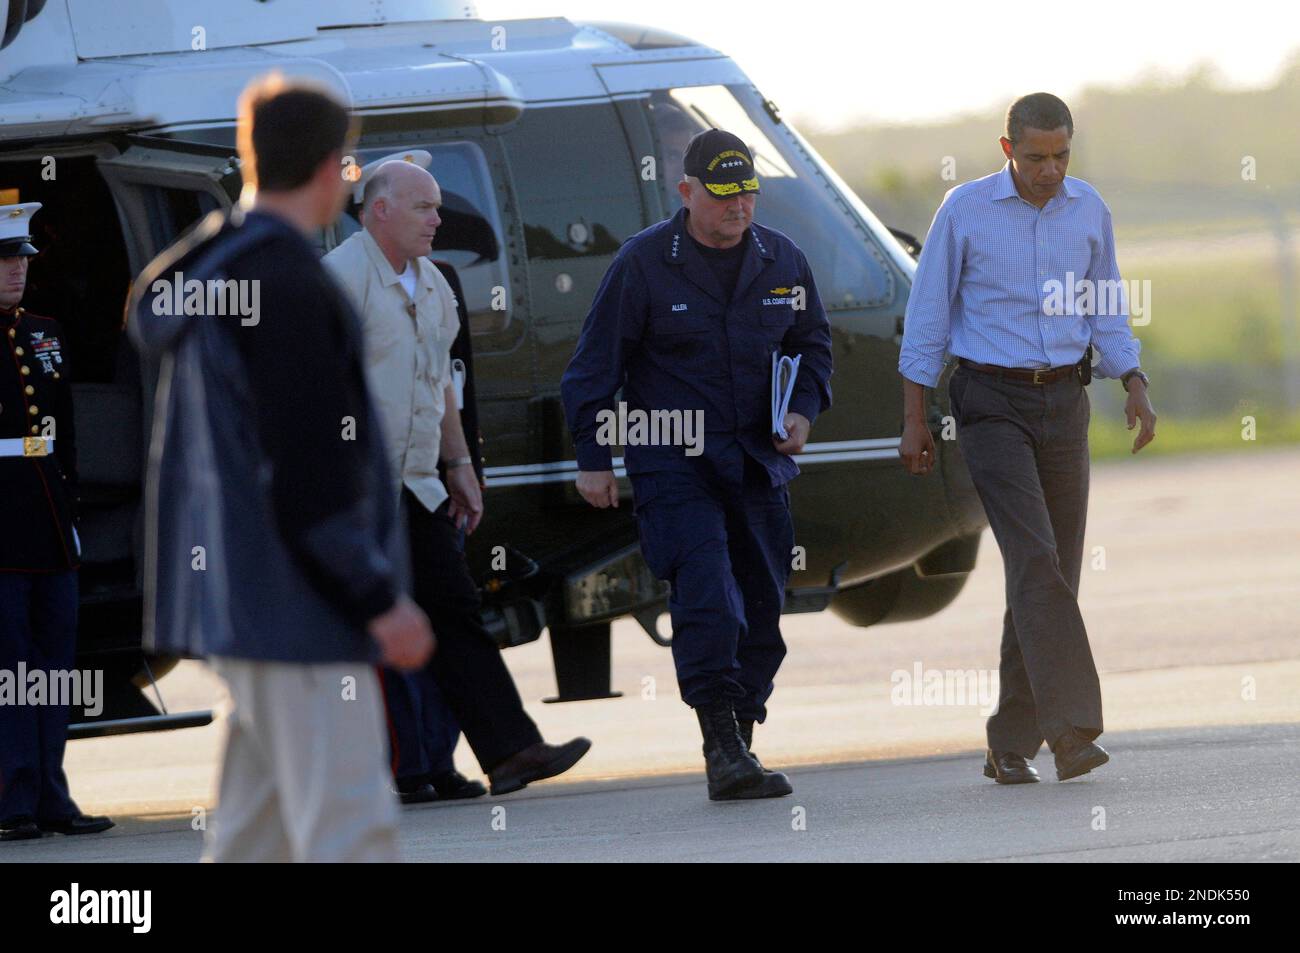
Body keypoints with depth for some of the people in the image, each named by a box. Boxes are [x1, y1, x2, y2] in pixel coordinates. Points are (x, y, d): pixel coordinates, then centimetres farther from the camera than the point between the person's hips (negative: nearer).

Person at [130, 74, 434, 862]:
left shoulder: (205, 273, 15)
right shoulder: (284, 280, -16)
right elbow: (308, 465, -20)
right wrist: (380, 598, -16)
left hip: (234, 591, 10)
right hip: (294, 597, -10)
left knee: (258, 825, 13)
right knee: (349, 826, -11)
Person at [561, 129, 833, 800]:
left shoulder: (782, 261, 8)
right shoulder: (643, 262, -5)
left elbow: (812, 343, 22)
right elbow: (596, 365, 0)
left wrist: (804, 409, 4)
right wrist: (593, 457, -3)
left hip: (756, 461, 5)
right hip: (671, 461, -5)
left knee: (760, 601, 6)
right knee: (706, 594, -19)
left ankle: (738, 742, 17)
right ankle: (723, 748, -22)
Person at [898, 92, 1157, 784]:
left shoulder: (1088, 210, 5)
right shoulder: (965, 210, -7)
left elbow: (1105, 312, 13)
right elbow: (927, 316, -2)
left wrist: (1136, 388, -2)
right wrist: (914, 421, -3)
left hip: (1063, 406, 5)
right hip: (990, 407, -4)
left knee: (1050, 571, 4)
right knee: (1035, 557, -19)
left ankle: (1011, 745, 14)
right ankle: (1072, 731, -27)